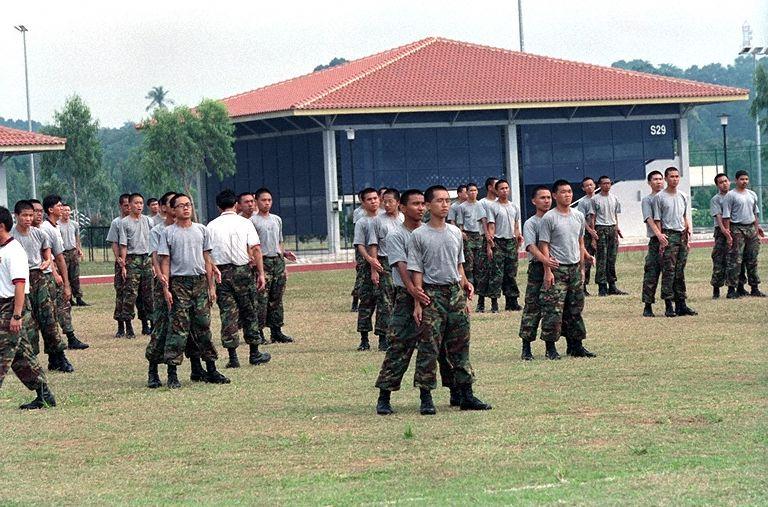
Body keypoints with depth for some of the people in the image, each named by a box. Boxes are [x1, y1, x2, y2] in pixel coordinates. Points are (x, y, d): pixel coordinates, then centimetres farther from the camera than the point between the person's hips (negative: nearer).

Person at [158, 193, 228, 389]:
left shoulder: (201, 230, 12)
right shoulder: (168, 233, 2)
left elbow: (207, 260, 13)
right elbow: (165, 262, -1)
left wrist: (211, 286, 7)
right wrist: (166, 289, -9)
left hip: (200, 282, 3)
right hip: (179, 283, -3)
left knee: (203, 327, 6)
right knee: (178, 328, -7)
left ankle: (211, 370, 11)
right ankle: (172, 374, -5)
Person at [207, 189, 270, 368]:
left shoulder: (211, 226, 5)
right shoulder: (244, 223, 1)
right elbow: (255, 249, -5)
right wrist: (261, 273, -3)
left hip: (220, 272, 1)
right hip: (242, 270, -1)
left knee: (227, 313, 3)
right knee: (249, 313, 9)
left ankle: (232, 357, 0)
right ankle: (254, 354, 14)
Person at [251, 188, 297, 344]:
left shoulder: (277, 220, 18)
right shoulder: (252, 221, -3)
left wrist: (284, 253, 8)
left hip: (278, 261, 7)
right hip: (263, 262, -7)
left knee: (277, 299, 8)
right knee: (261, 299, -10)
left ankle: (276, 331, 12)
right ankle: (258, 332, -8)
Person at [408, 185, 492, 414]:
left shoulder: (455, 232, 11)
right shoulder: (419, 236, -5)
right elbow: (417, 271, -6)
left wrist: (465, 284, 12)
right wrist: (418, 303, -11)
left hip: (455, 292, 5)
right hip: (432, 293, -5)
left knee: (460, 346, 7)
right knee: (429, 348, -6)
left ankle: (466, 395, 11)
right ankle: (426, 398, -2)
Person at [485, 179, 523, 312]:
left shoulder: (514, 207, 15)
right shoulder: (493, 207, -2)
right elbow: (491, 228, -6)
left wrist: (518, 236, 5)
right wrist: (490, 246, -13)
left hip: (511, 241, 5)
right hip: (498, 242, -5)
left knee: (511, 274, 7)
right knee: (496, 274, -8)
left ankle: (512, 301, 11)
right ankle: (494, 302, -6)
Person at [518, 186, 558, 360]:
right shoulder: (531, 223, -2)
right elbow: (531, 246, -16)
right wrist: (545, 259, -34)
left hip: (557, 266, 5)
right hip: (537, 268, -5)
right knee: (532, 308, -6)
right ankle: (526, 347, -3)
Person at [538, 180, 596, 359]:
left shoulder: (578, 216, 11)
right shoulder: (549, 218, -8)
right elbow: (544, 246, -9)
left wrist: (583, 261, 15)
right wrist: (548, 271, -15)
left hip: (575, 268, 6)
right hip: (557, 269, -6)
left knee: (575, 309, 10)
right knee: (554, 310, -9)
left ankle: (575, 345, 17)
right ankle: (551, 348, -4)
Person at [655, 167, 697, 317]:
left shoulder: (684, 197, 15)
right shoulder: (660, 197, 0)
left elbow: (686, 218, 17)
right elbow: (657, 220, -2)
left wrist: (688, 233, 5)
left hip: (682, 235, 5)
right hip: (668, 235, -5)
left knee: (680, 272, 7)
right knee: (669, 271, -8)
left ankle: (681, 304, 10)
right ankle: (668, 306, -8)